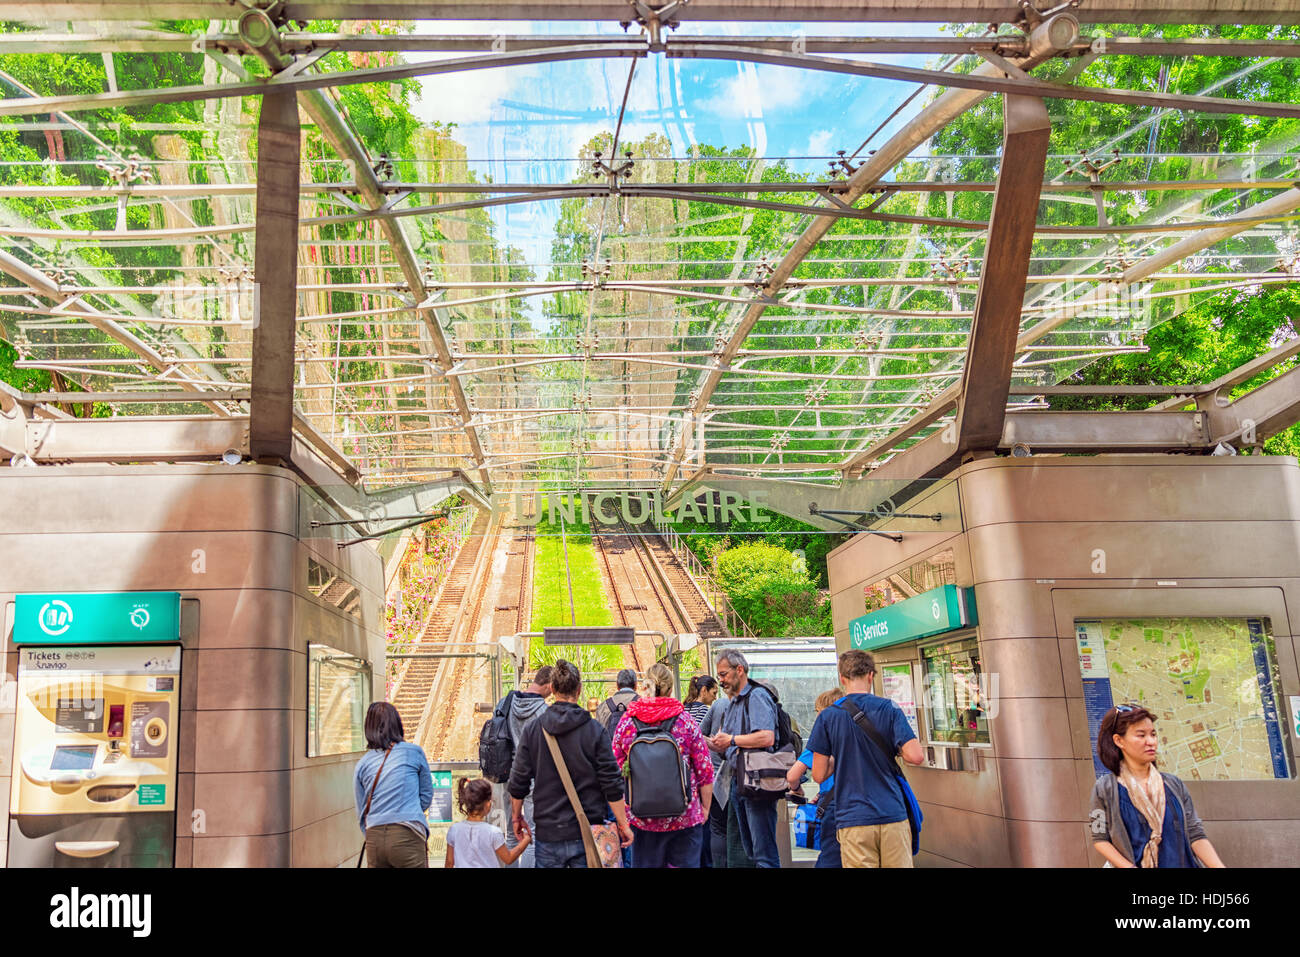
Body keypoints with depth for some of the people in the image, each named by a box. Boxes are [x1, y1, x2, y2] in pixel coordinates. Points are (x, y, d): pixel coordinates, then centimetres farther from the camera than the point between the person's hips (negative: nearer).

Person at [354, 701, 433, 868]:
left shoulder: (362, 763, 10)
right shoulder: (414, 752, 2)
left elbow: (361, 811, 15)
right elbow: (427, 796, 9)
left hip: (374, 840, 4)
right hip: (407, 835, -4)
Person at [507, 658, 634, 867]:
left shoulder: (532, 729, -3)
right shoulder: (595, 730, -7)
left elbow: (518, 782, 1)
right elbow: (611, 784, -6)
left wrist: (516, 817, 17)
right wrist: (623, 824, 3)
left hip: (547, 834, 1)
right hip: (586, 835, -1)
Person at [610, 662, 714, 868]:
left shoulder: (627, 722, -2)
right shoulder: (686, 721, -4)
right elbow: (705, 771, -2)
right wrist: (705, 808, 11)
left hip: (641, 817, 1)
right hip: (685, 817, -1)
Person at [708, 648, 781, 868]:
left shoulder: (757, 696, -10)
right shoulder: (732, 704, 19)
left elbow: (767, 738, -24)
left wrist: (731, 740, -15)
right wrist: (719, 745, 5)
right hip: (738, 782, 10)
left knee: (764, 853, -8)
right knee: (749, 849, 14)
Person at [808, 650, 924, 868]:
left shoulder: (827, 717, -2)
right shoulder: (889, 709, -2)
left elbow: (819, 775, -1)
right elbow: (916, 756, -10)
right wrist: (894, 751, 10)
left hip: (853, 820, 0)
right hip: (893, 816, 1)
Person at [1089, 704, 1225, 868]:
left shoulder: (1174, 785, 2)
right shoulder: (1105, 789, -7)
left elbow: (1195, 835, 0)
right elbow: (1100, 839, -5)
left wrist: (1219, 866, -14)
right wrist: (1130, 867, -17)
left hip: (1179, 863, 2)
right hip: (1133, 864, -2)